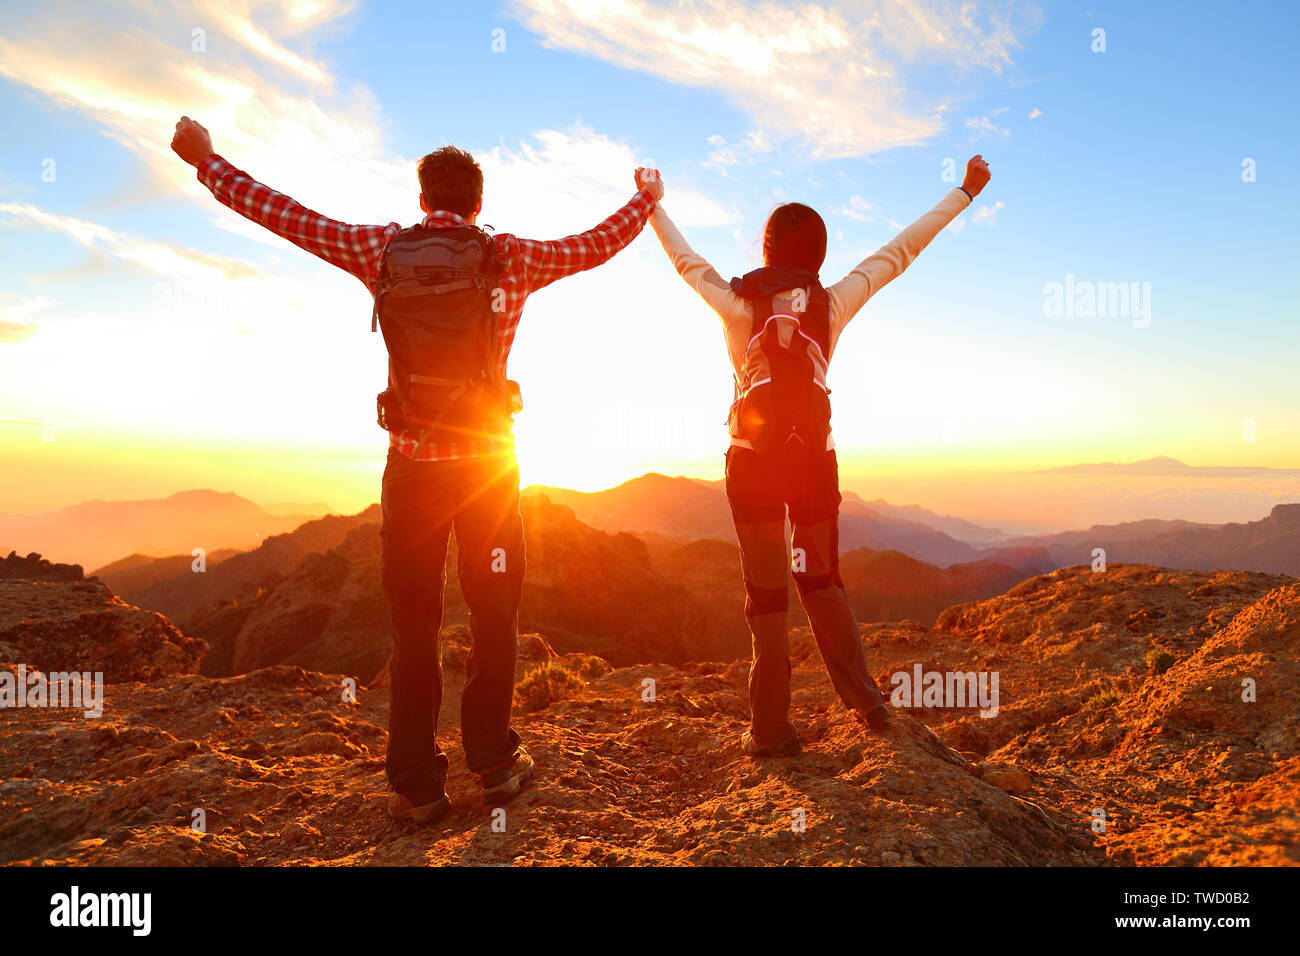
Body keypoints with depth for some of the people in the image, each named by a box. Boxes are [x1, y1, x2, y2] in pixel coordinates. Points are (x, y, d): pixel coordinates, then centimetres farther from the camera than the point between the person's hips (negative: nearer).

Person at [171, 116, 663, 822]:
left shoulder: (382, 250, 2)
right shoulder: (509, 258, 0)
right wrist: (647, 197, 29)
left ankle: (415, 785, 11)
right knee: (493, 617, 11)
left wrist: (206, 160, 23)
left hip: (411, 463, 1)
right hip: (487, 462, 0)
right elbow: (596, 246, 11)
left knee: (412, 620, 7)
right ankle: (495, 764, 18)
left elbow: (285, 214, 8)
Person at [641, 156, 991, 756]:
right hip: (814, 460, 2)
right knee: (820, 579, 19)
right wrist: (964, 193, 18)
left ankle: (772, 729, 8)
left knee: (766, 591, 4)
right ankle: (865, 699, 16)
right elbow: (900, 251, 8)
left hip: (753, 460, -1)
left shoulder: (738, 303, -3)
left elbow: (686, 261, 13)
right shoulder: (832, 303, -1)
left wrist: (653, 206, 29)